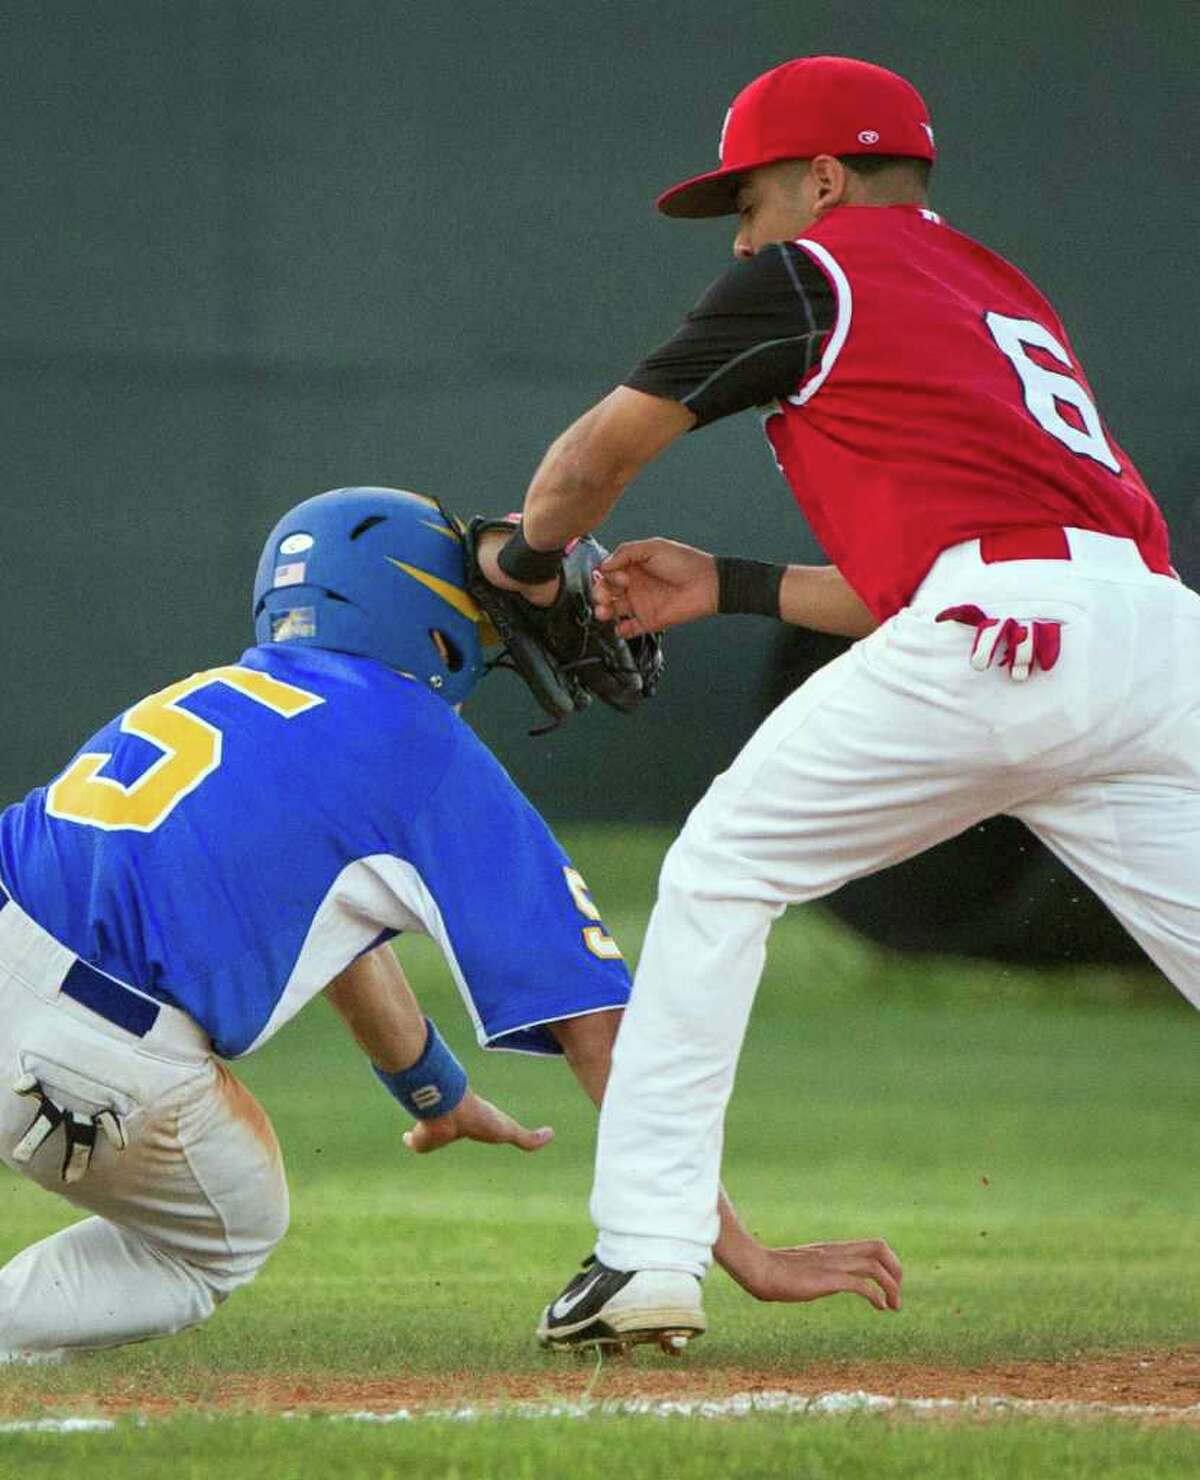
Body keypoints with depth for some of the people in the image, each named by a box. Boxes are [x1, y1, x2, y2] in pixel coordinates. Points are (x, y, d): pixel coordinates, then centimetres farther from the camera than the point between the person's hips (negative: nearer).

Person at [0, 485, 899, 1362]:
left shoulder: (222, 692, 28)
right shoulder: (435, 756, 8)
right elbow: (597, 1028, 6)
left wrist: (440, 1096, 62)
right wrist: (750, 1260, 8)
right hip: (103, 1057, -4)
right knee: (227, 1240, 23)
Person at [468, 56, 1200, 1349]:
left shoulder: (809, 274, 14)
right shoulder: (1007, 297, 34)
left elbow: (595, 455, 21)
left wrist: (526, 556, 40)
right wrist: (730, 588, 38)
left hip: (998, 635, -6)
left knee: (721, 868, 10)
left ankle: (649, 1246, 4)